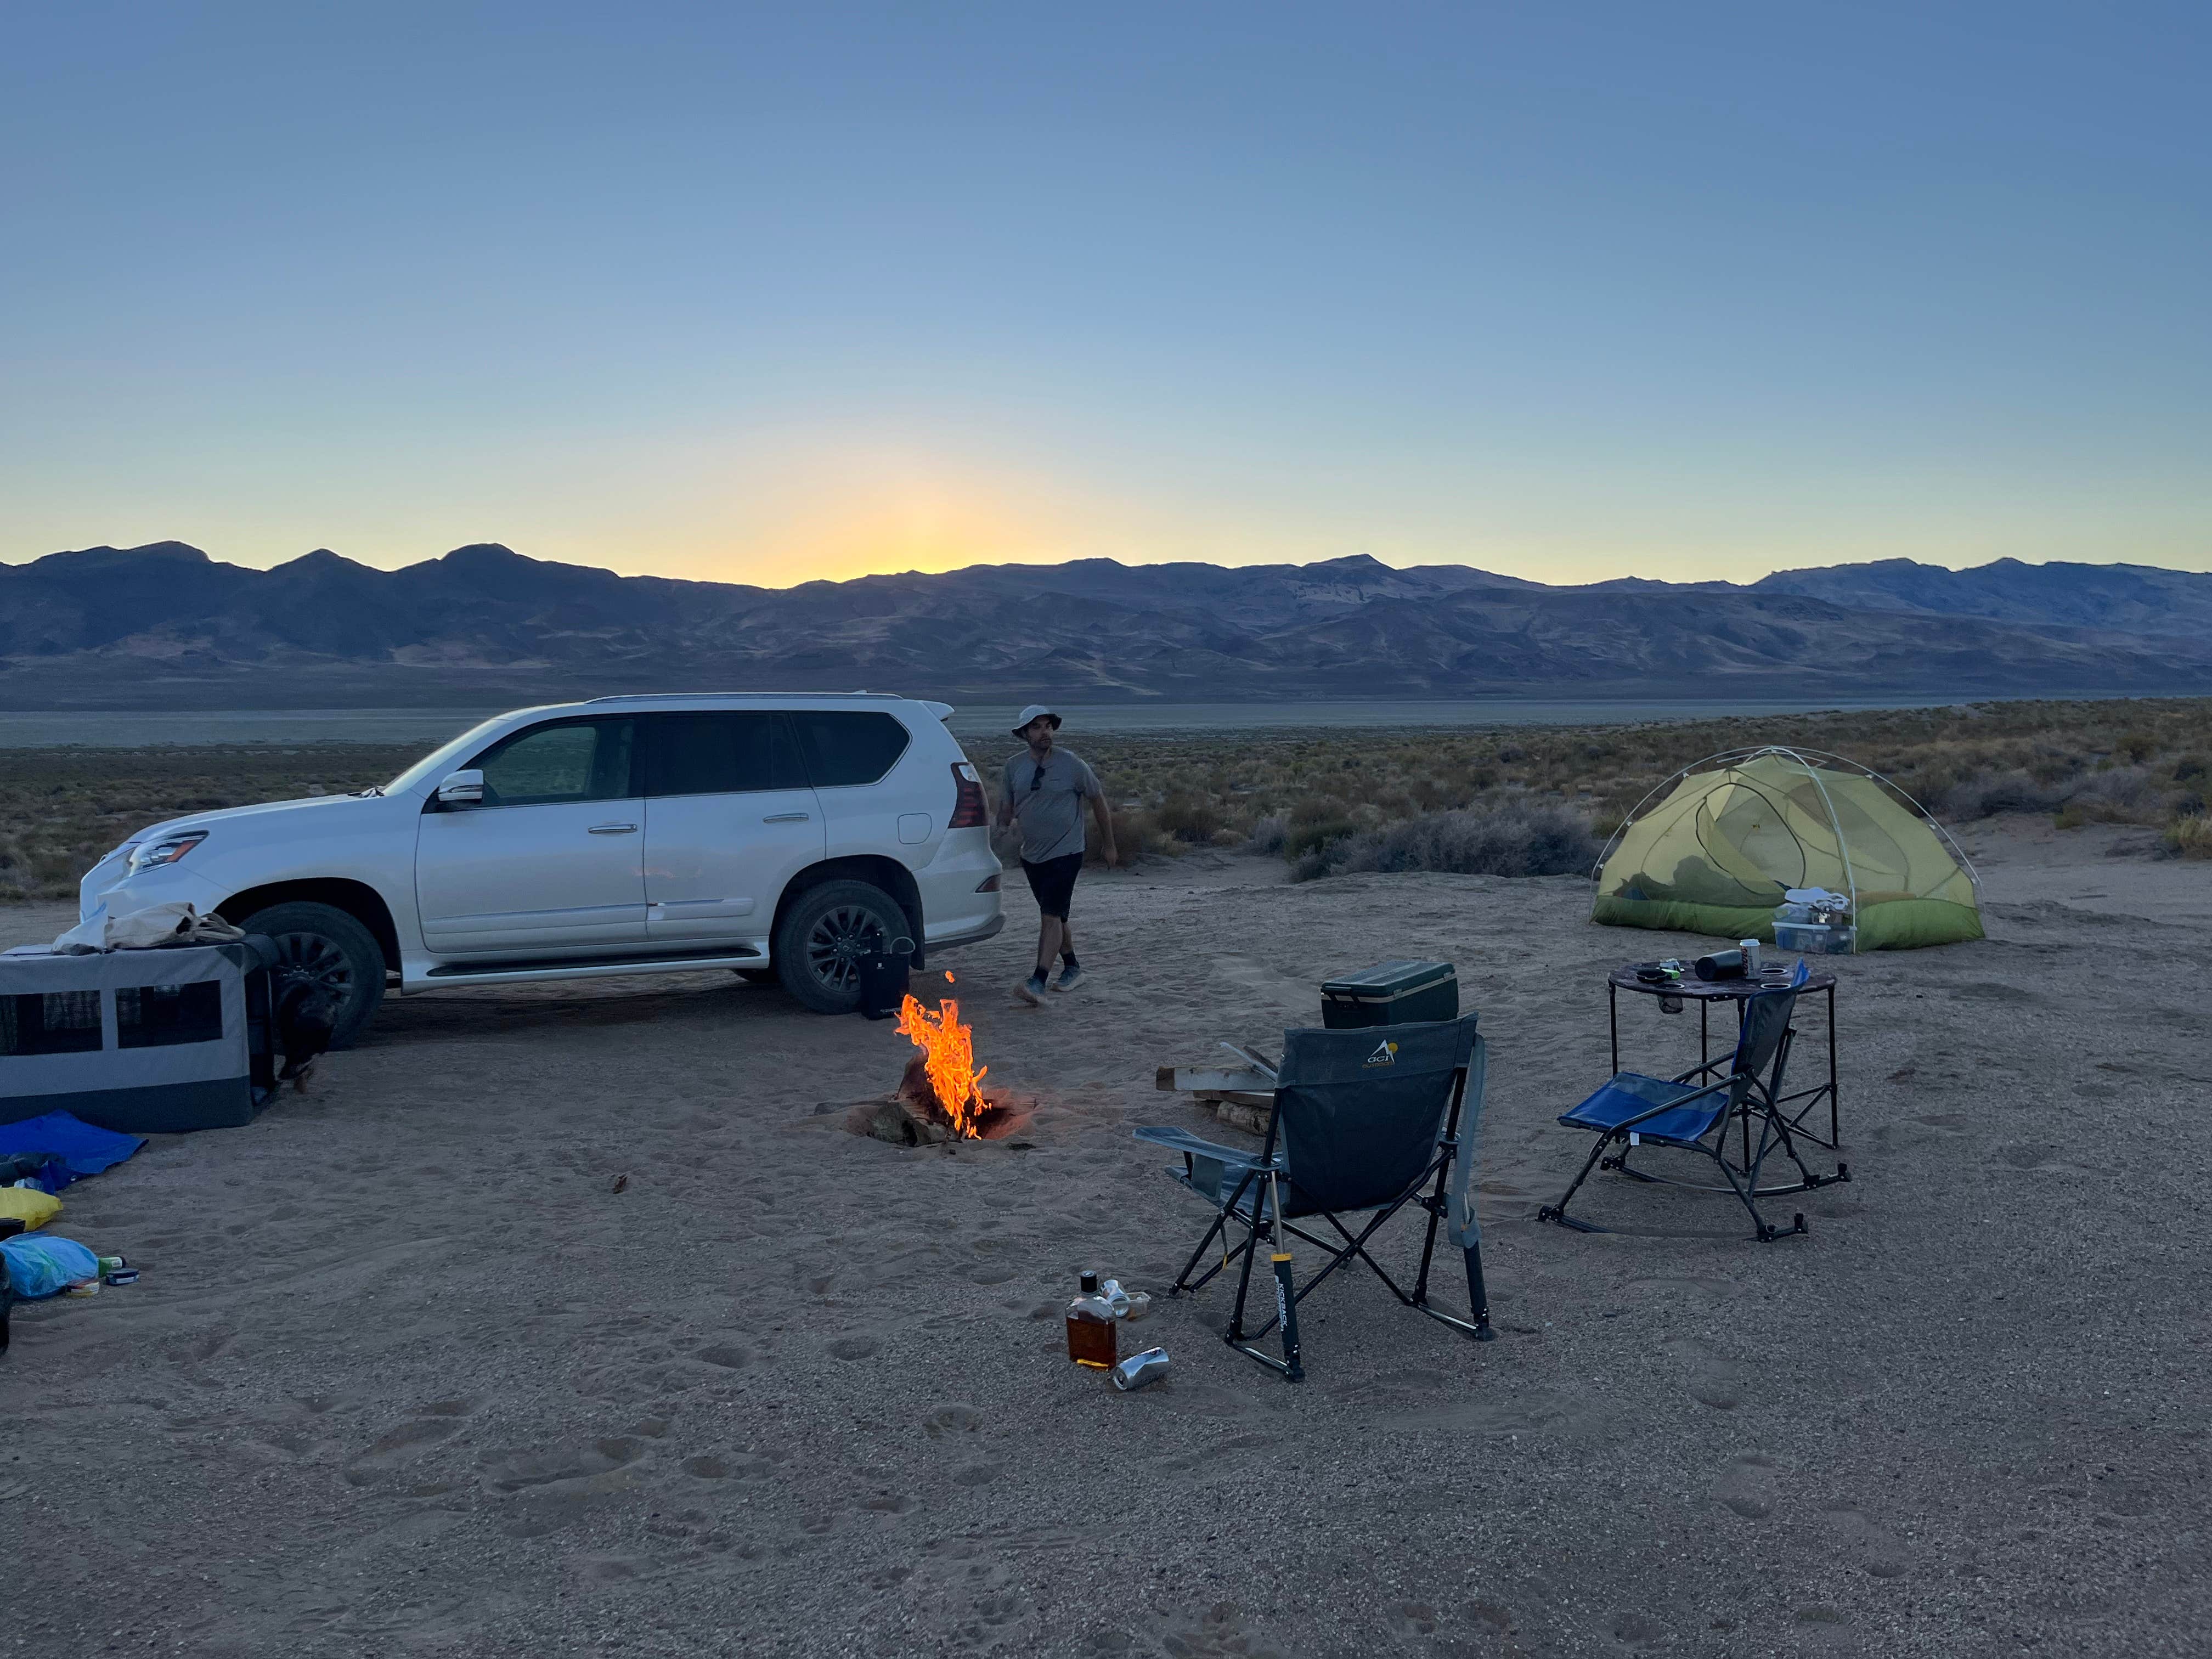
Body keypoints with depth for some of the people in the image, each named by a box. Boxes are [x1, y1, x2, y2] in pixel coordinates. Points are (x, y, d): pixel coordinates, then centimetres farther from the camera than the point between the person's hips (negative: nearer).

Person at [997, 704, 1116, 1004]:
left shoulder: (1072, 764, -9)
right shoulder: (1014, 766, 1)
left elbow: (1098, 801, 1)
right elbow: (1006, 807, 10)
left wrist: (1108, 844, 6)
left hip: (1065, 854, -5)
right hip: (1031, 854, 5)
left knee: (1051, 916, -16)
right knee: (1054, 915, 16)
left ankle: (1039, 982, -24)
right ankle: (1072, 968, 33)